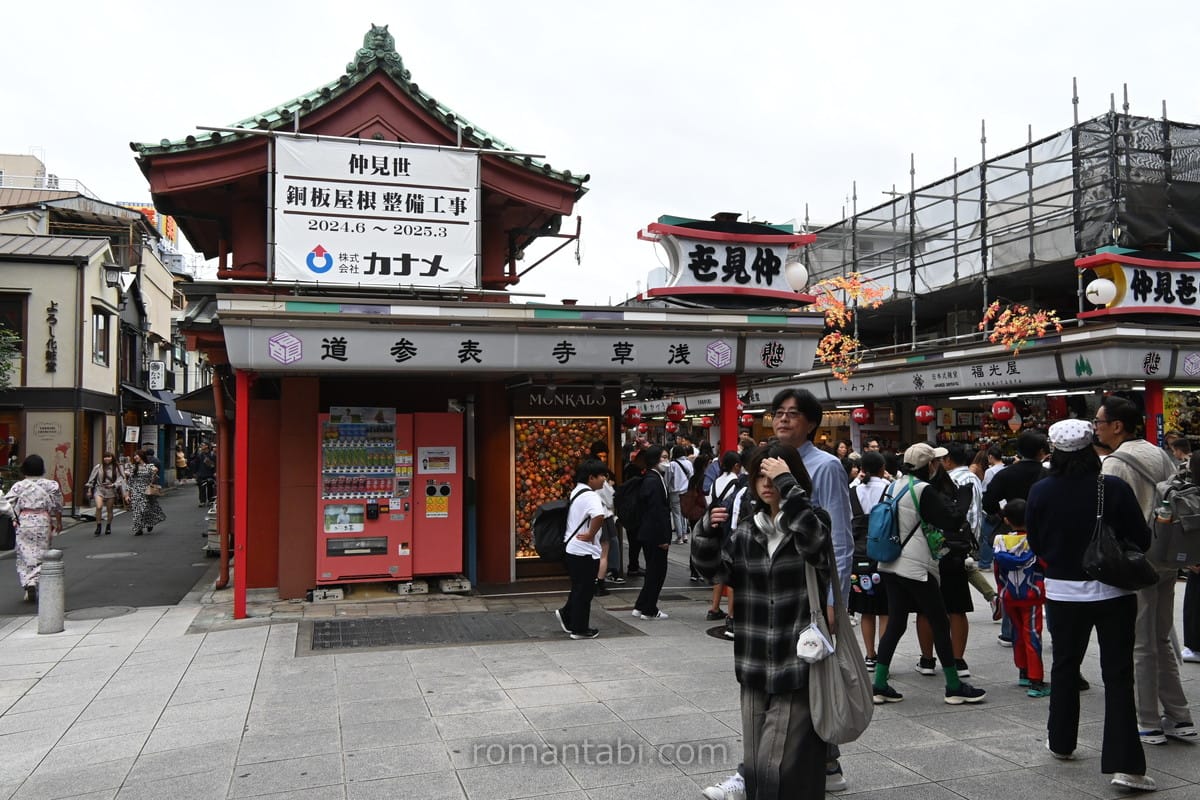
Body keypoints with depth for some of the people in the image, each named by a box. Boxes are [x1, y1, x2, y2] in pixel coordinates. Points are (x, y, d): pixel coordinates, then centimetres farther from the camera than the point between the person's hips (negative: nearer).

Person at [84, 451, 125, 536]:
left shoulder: (116, 468, 0)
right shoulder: (98, 467, 0)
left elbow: (119, 479, -1)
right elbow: (92, 479, 7)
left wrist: (113, 485, -17)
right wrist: (89, 490, 8)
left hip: (110, 491, 1)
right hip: (99, 489, -1)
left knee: (109, 509, 9)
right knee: (99, 507, -20)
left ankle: (108, 526, 26)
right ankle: (98, 526, -8)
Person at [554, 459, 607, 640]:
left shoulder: (576, 492, 11)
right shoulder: (590, 496, -19)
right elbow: (599, 517, -39)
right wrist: (591, 535, -23)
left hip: (572, 548, 9)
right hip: (585, 552, -9)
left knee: (579, 588, 22)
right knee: (585, 591, 4)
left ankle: (567, 615, 26)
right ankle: (580, 629, 13)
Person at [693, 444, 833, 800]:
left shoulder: (813, 520, -4)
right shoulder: (747, 530, 10)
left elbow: (812, 539, -26)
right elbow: (714, 568, 2)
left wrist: (787, 482, -25)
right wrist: (707, 530, -15)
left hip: (799, 666, -5)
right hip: (756, 668, 5)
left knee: (781, 769, -6)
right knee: (754, 766, 12)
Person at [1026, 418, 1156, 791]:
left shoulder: (1040, 491, -9)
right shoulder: (1115, 488, -14)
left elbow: (1036, 544, 1)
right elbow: (1142, 540, -8)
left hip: (1064, 592, 2)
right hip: (1114, 592, -1)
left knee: (1064, 666, 19)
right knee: (1118, 675, 4)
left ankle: (1061, 742, 33)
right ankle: (1124, 764, 0)